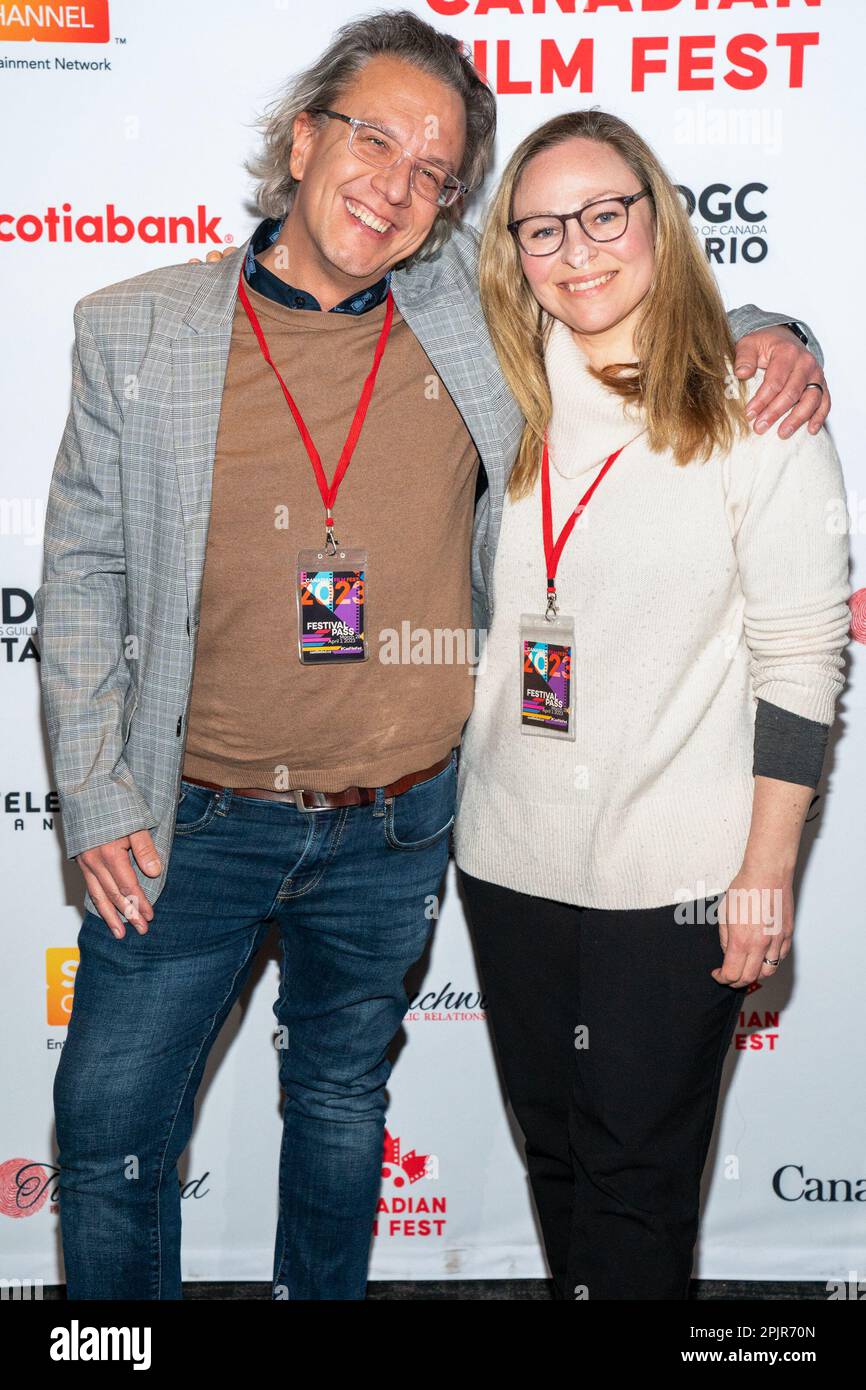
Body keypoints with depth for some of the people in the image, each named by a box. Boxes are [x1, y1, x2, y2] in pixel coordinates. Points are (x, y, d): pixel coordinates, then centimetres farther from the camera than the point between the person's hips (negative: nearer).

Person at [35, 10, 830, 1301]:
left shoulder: (474, 309, -2)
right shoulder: (137, 331, -5)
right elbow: (82, 573, 0)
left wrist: (764, 339, -8)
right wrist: (96, 796, -6)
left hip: (399, 828, 1)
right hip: (196, 821, 0)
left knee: (342, 1101, 21)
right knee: (111, 1126, 9)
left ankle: (321, 1291, 45)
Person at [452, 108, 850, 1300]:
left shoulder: (755, 417, -10)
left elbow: (801, 663, -9)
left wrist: (767, 877, -10)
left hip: (676, 874, -4)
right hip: (510, 854, 5)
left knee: (638, 1175, 8)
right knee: (555, 1149, 19)